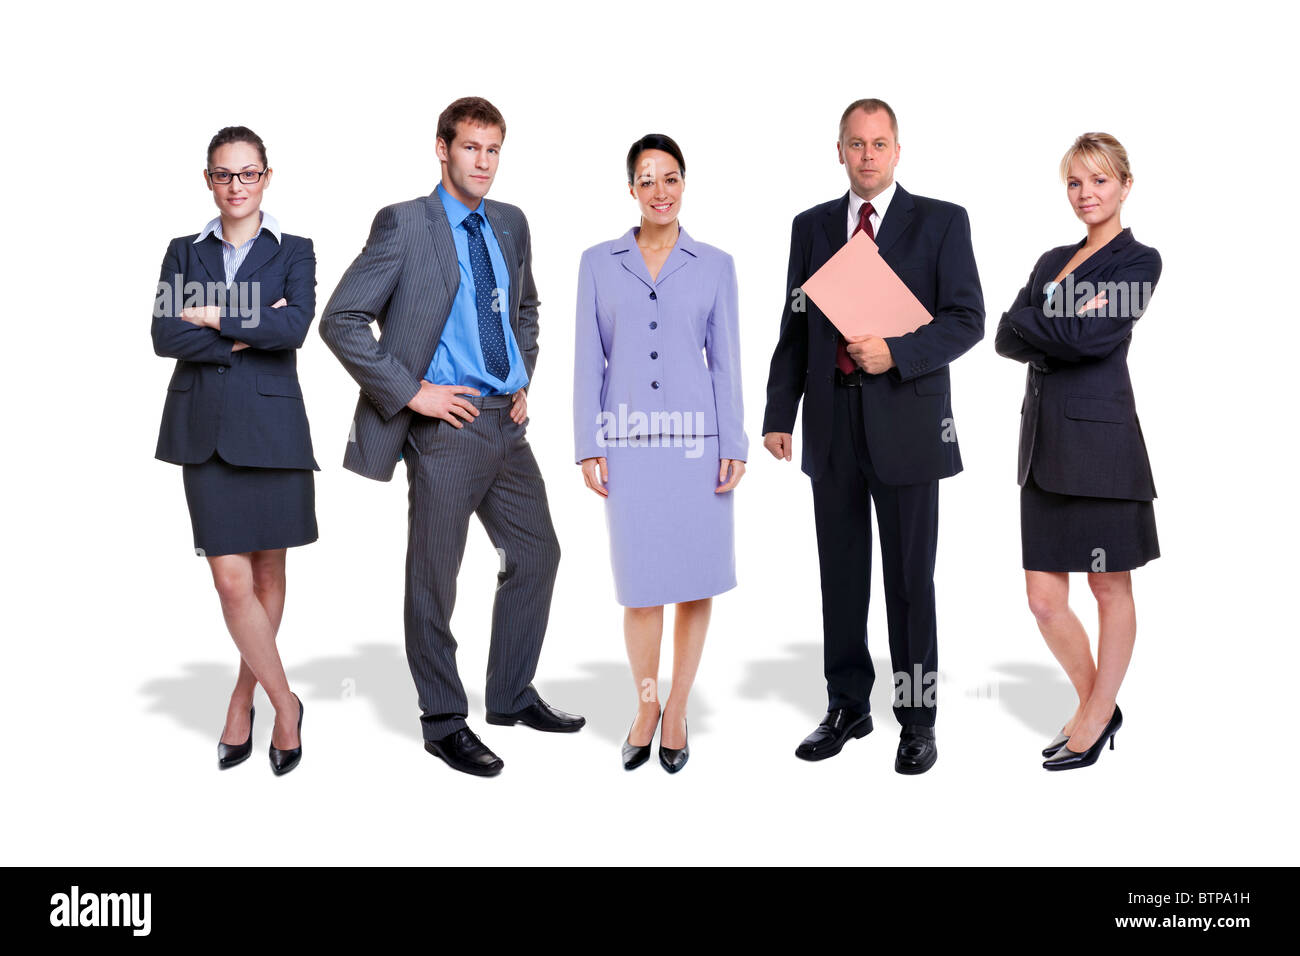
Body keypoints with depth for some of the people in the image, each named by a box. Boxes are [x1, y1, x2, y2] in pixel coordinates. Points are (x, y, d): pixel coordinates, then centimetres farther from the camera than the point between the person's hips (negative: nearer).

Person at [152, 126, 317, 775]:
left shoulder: (293, 252, 6)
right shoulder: (184, 252, 12)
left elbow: (296, 326, -12)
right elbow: (165, 336, -3)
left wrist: (213, 318, -9)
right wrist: (249, 333, -11)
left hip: (272, 426, -1)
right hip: (205, 428, 1)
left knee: (268, 573, 7)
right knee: (231, 578, -6)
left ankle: (243, 697, 25)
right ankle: (284, 703, 9)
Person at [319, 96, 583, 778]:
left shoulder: (511, 225, 12)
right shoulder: (403, 224, -8)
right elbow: (340, 321, -12)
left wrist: (525, 380, 15)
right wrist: (411, 392, -14)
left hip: (506, 422, 7)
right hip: (446, 424, -7)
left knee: (537, 553, 14)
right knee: (433, 576, 3)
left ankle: (512, 696, 30)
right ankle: (444, 723, 18)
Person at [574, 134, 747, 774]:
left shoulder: (715, 265, 6)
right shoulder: (598, 263, 7)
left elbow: (725, 359, 5)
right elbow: (588, 360, 6)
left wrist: (733, 447, -1)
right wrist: (588, 447, 0)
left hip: (695, 437, 0)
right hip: (627, 440, 0)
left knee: (696, 578, 4)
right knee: (640, 581, 2)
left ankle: (677, 710, 20)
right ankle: (646, 704, 22)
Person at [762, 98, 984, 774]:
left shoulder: (941, 222, 3)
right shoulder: (812, 226, 13)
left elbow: (966, 319, -3)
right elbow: (794, 328, 12)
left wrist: (897, 353, -18)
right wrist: (779, 414, 6)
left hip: (906, 421, -3)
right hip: (831, 423, 3)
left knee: (909, 577, 2)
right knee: (841, 574, 9)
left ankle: (917, 718, 14)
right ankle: (848, 707, 22)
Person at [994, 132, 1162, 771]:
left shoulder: (1138, 261, -2)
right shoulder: (1051, 261, 17)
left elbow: (1093, 339, -16)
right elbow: (1005, 337, 5)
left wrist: (1033, 322, -5)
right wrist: (1063, 331, -10)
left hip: (1100, 438, -6)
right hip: (1044, 437, 6)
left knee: (1110, 589, 6)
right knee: (1045, 602, 7)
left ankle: (1093, 723, 19)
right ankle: (1098, 707, 27)